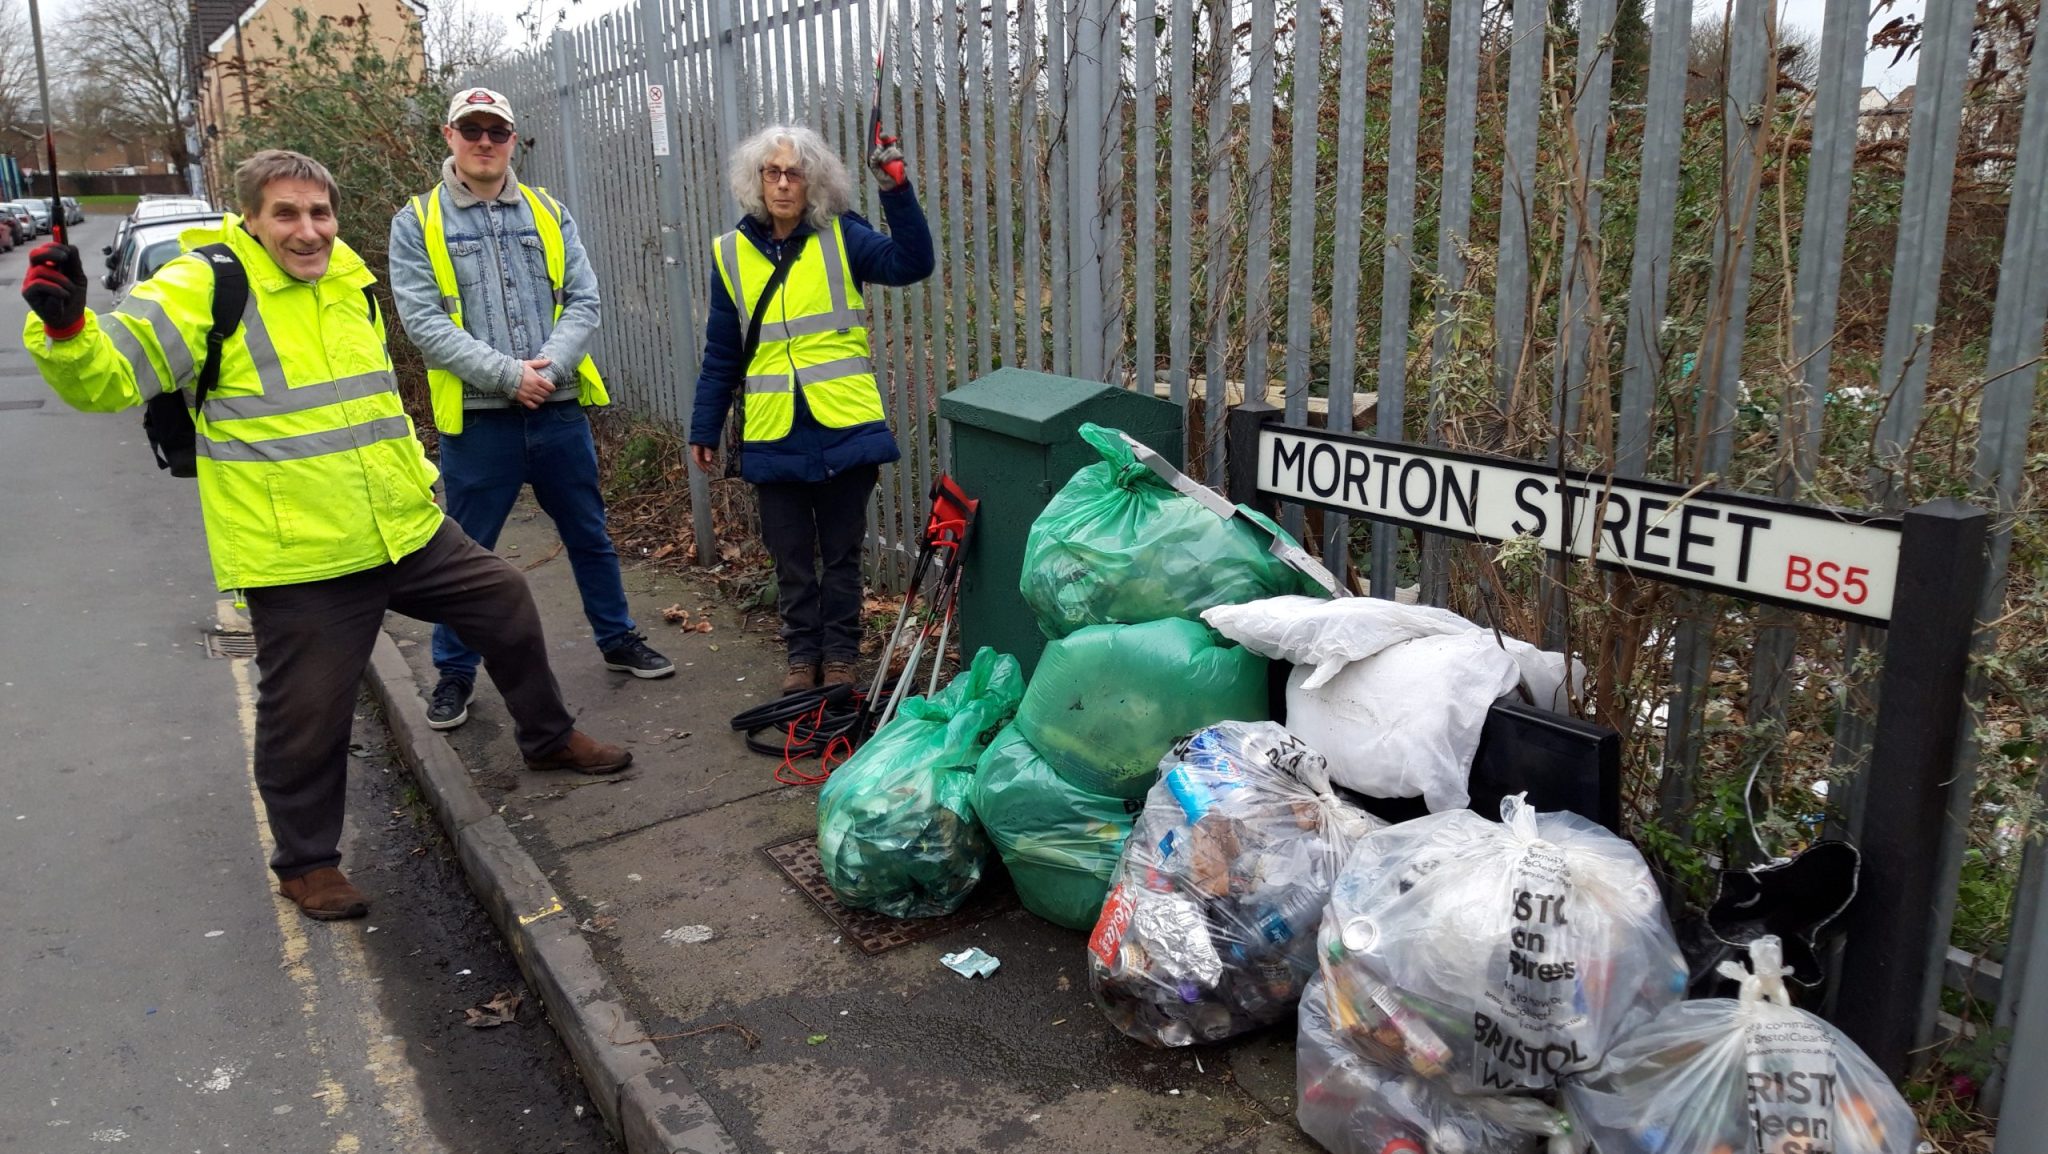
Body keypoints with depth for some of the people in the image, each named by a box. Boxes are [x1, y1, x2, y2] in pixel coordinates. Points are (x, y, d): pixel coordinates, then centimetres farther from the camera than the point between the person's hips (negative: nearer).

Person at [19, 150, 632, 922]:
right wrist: (65, 326, -37)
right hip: (297, 558, -6)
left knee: (506, 606, 15)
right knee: (307, 715, 4)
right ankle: (306, 861, 27)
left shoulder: (350, 279, 10)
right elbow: (108, 374, -18)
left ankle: (549, 738, 39)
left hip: (407, 531, 7)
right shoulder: (204, 286, -11)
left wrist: (416, 477, 25)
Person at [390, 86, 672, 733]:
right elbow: (423, 322, -9)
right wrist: (507, 374, -18)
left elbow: (584, 300, 2)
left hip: (558, 408, 3)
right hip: (476, 417, -2)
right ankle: (454, 673, 21)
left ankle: (618, 640, 31)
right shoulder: (418, 223, 0)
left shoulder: (549, 213, 9)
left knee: (589, 535, 14)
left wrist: (550, 363, -15)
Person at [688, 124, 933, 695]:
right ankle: (803, 653, 28)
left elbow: (911, 263, -17)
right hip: (774, 435, 2)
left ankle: (840, 653, 25)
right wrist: (704, 429, 10)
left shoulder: (840, 237, 0)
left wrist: (897, 192, -26)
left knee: (842, 552, 10)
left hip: (845, 429, -2)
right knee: (791, 557, 12)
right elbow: (721, 354, 10)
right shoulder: (731, 253, 5)